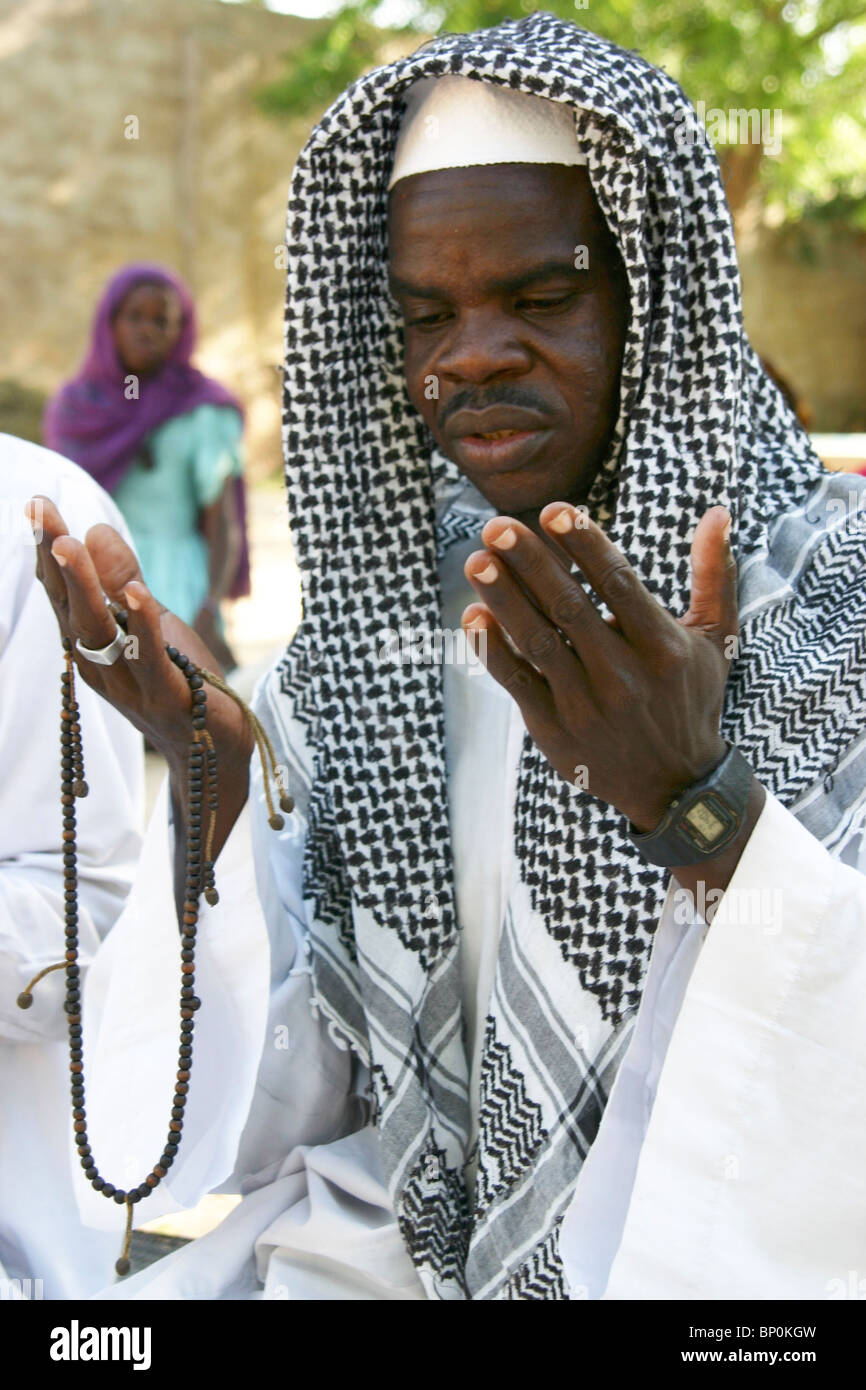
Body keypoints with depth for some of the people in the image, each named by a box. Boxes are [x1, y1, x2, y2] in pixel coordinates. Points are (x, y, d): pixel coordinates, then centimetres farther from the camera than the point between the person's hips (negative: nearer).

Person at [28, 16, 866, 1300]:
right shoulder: (369, 598, 2)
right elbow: (269, 1084, 1)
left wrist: (695, 802, -28)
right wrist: (213, 782, -14)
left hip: (721, 1252, -2)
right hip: (391, 1241, 3)